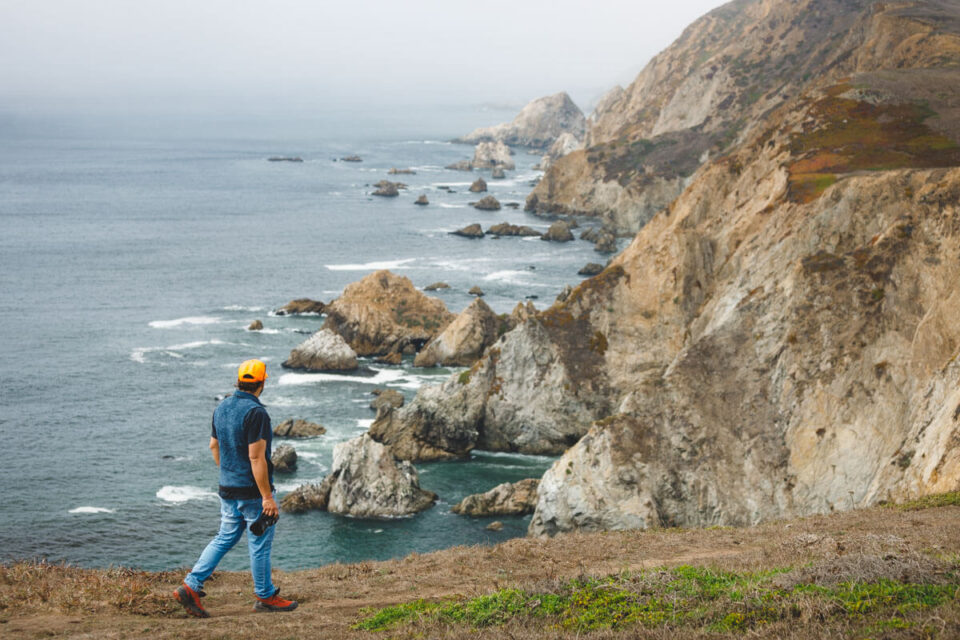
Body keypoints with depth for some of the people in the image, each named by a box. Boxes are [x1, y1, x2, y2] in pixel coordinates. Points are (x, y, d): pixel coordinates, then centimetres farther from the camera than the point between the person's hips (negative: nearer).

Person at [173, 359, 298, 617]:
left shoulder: (222, 408, 7)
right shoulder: (255, 412, -20)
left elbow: (214, 445, 17)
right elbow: (256, 458, -23)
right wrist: (267, 497, -20)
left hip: (228, 489, 8)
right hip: (253, 490, -8)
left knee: (225, 538, 15)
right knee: (260, 544, 5)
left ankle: (190, 586, 7)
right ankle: (265, 596, 17)